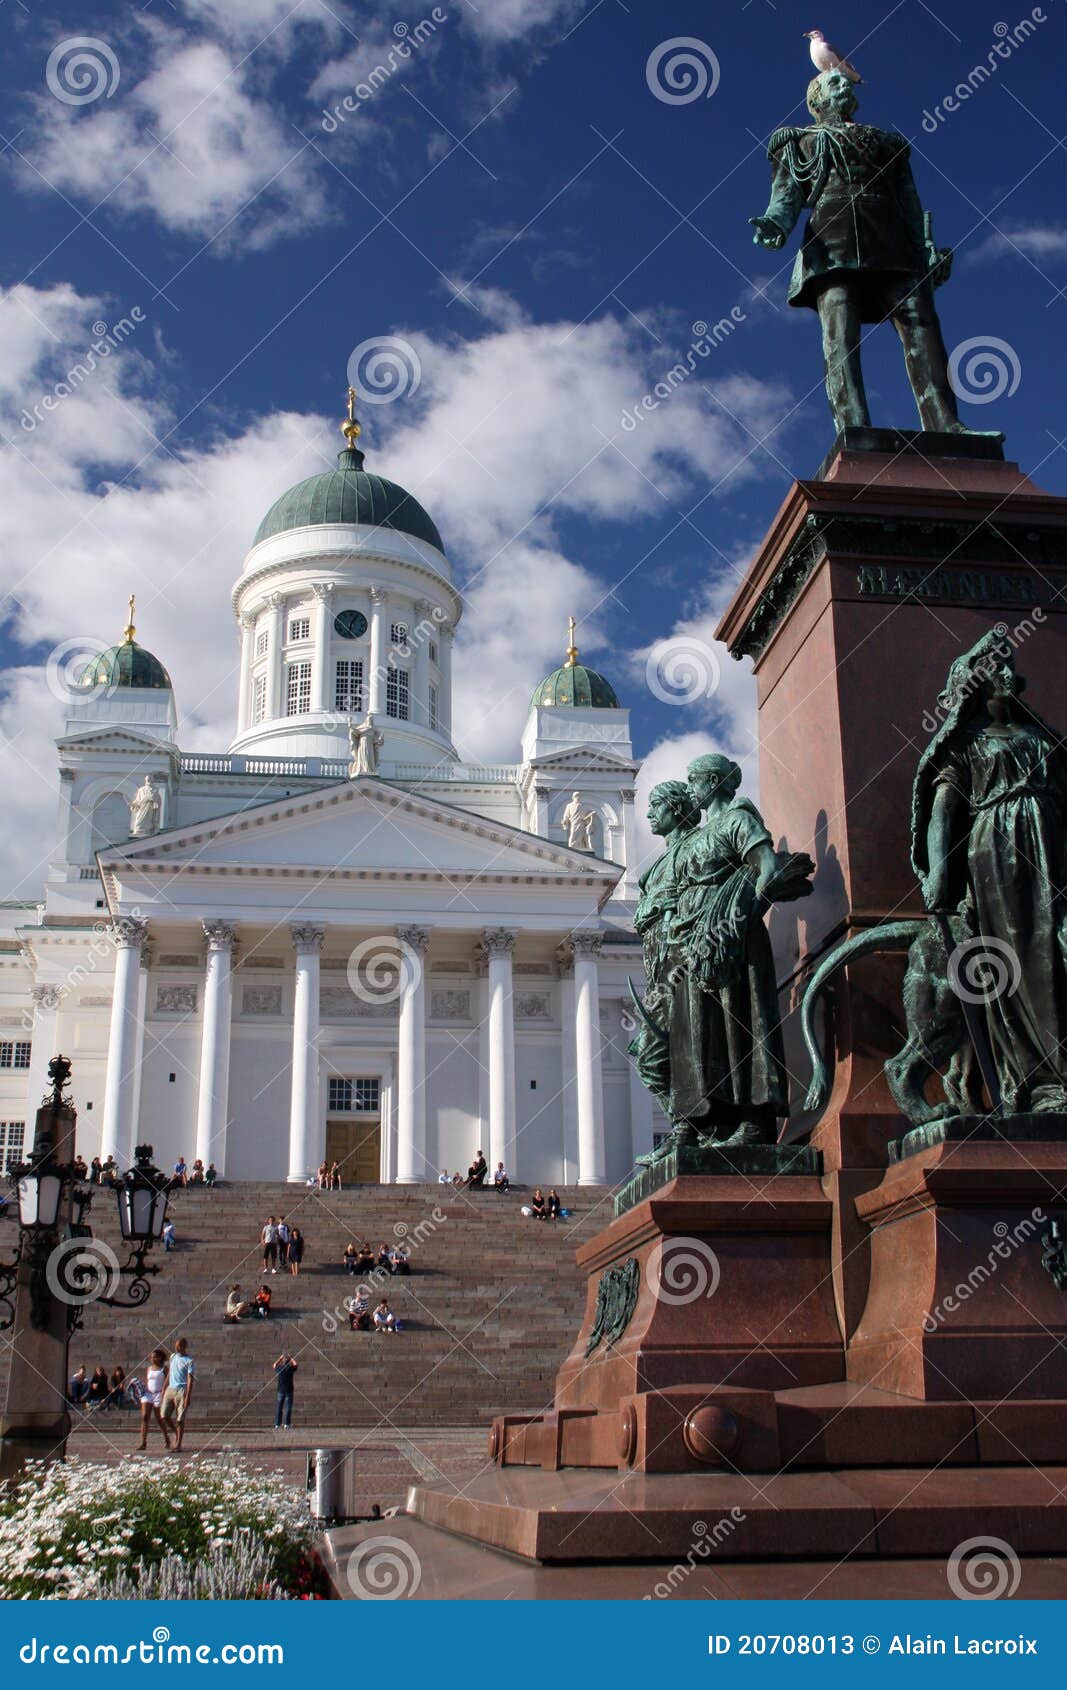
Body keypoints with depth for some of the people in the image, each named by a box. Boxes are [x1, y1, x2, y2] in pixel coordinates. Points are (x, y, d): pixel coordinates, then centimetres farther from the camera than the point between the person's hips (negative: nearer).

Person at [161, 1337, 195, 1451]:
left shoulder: (189, 1361, -6)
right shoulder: (173, 1357, 14)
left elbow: (190, 1379, -11)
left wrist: (188, 1396, -18)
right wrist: (164, 1389, 18)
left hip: (182, 1390, -6)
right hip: (170, 1389, 6)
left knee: (180, 1419, -3)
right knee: (164, 1416, -1)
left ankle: (178, 1444, 4)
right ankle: (176, 1432, 23)